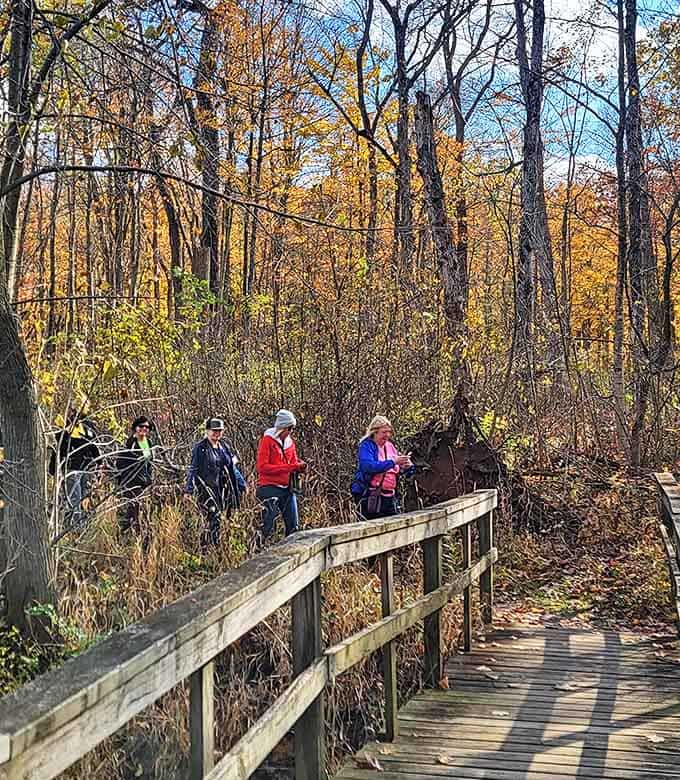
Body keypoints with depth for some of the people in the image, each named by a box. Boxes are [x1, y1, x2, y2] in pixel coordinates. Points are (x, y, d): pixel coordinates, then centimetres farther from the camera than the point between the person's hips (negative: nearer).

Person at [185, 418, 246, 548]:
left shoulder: (224, 447, 15)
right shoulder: (200, 448, -3)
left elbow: (232, 468, 21)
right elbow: (193, 469, -5)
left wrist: (242, 485, 20)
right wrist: (189, 490, -11)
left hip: (222, 489, 6)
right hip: (206, 489, -6)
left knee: (211, 522, 5)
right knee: (215, 518, -15)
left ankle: (204, 547, 15)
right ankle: (216, 548, -13)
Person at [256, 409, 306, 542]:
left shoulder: (290, 442, 13)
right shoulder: (267, 440, -7)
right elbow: (262, 467, -15)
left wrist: (300, 466, -5)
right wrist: (287, 467, -20)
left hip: (288, 488, 7)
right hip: (270, 488, -7)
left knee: (294, 526, 7)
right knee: (268, 526, -9)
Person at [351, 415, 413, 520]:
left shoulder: (390, 446, 12)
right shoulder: (366, 446, -7)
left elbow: (399, 470, 17)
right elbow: (369, 466, -26)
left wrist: (407, 466, -7)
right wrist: (392, 462, -27)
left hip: (389, 497, 7)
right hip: (370, 498, -7)